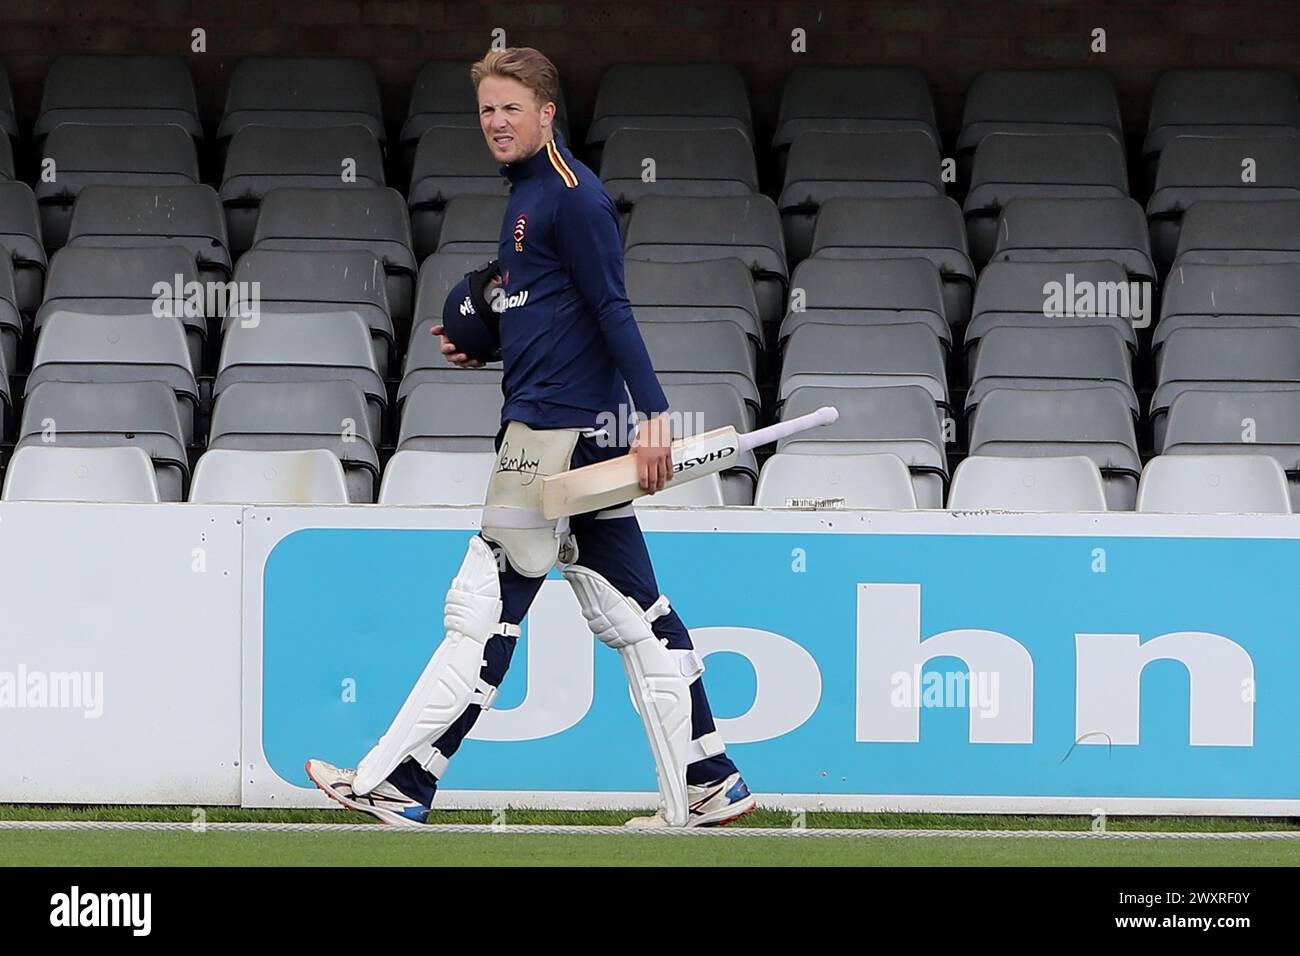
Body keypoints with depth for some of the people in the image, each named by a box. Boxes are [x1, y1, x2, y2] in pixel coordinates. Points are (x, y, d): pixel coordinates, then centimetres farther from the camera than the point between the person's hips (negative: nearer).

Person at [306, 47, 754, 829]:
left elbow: (612, 310, -18)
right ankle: (708, 789, 12)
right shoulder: (531, 193, 19)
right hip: (586, 432, 11)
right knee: (630, 610, 10)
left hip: (553, 430, -11)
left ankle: (397, 786, -5)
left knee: (485, 611, -7)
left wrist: (653, 414, -24)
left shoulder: (572, 194, -11)